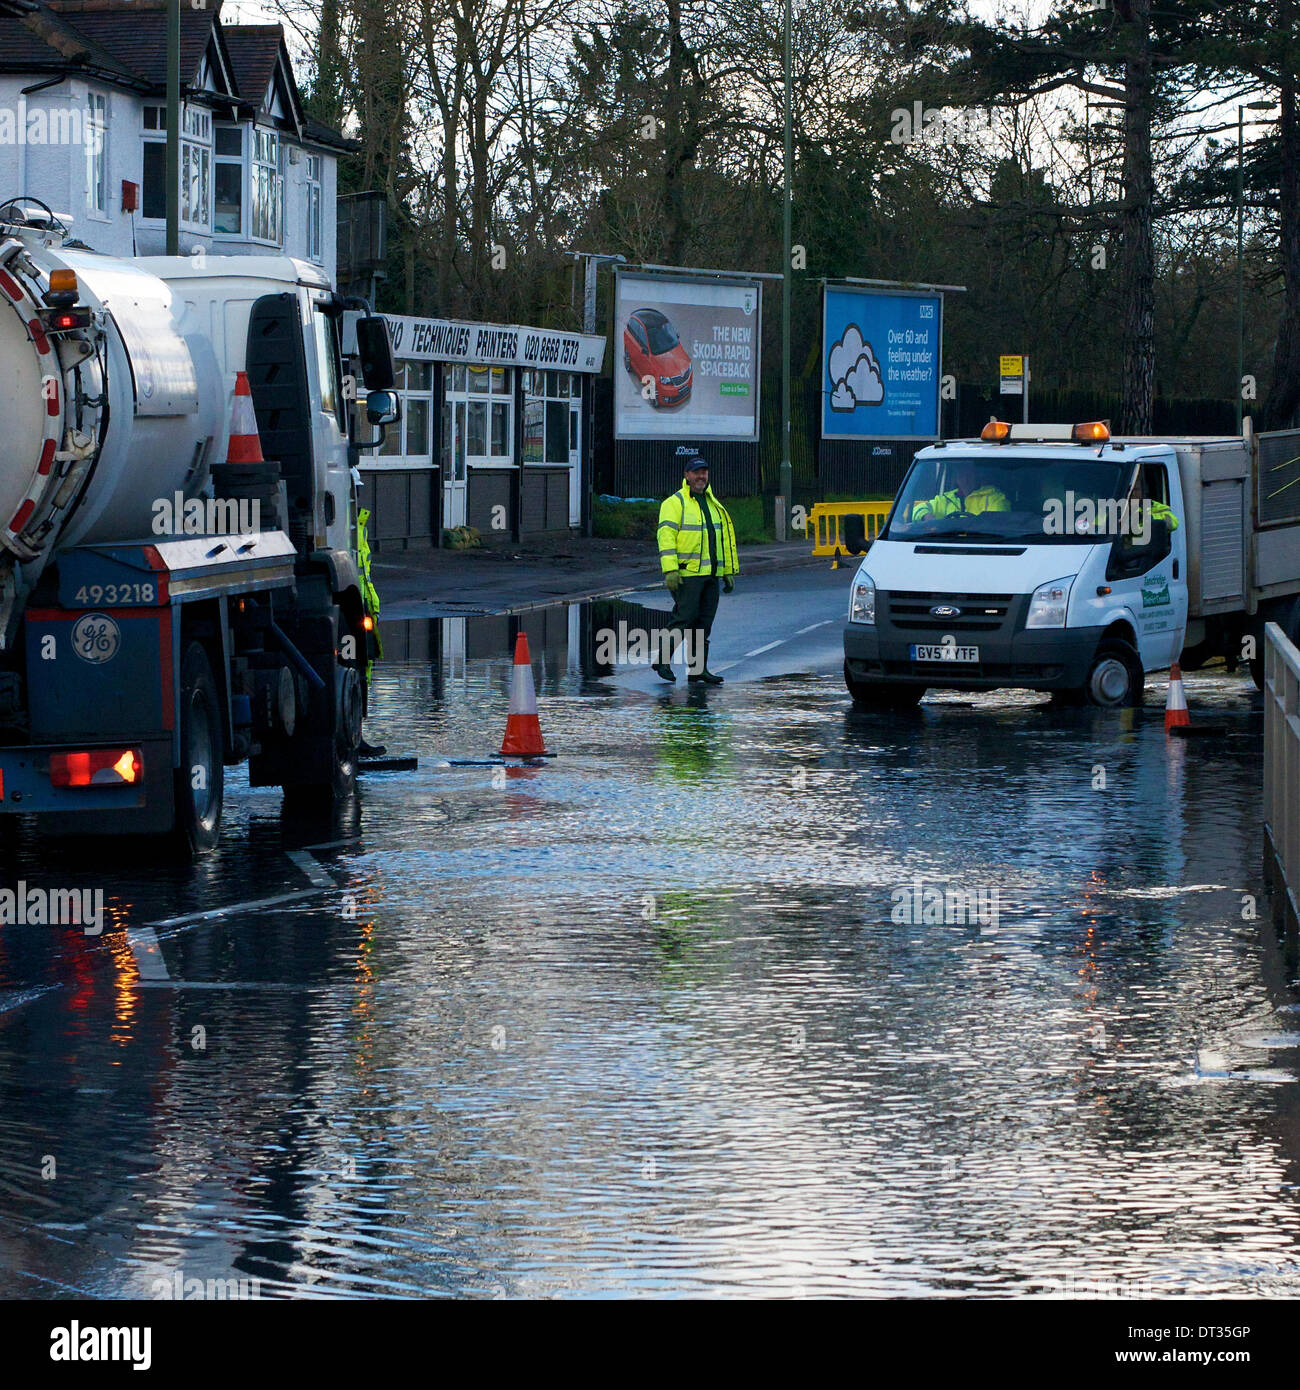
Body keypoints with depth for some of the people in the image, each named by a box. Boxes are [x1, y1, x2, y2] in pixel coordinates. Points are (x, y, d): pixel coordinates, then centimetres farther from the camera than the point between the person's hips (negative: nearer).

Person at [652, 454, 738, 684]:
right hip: (686, 574, -7)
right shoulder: (675, 503, -4)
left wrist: (729, 572, 18)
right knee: (684, 618, -10)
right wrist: (670, 570, -22)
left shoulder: (714, 505, 19)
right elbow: (666, 537, -13)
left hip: (711, 574, 7)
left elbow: (726, 540, 23)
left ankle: (698, 669, 9)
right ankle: (663, 661, 3)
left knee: (703, 623, 6)